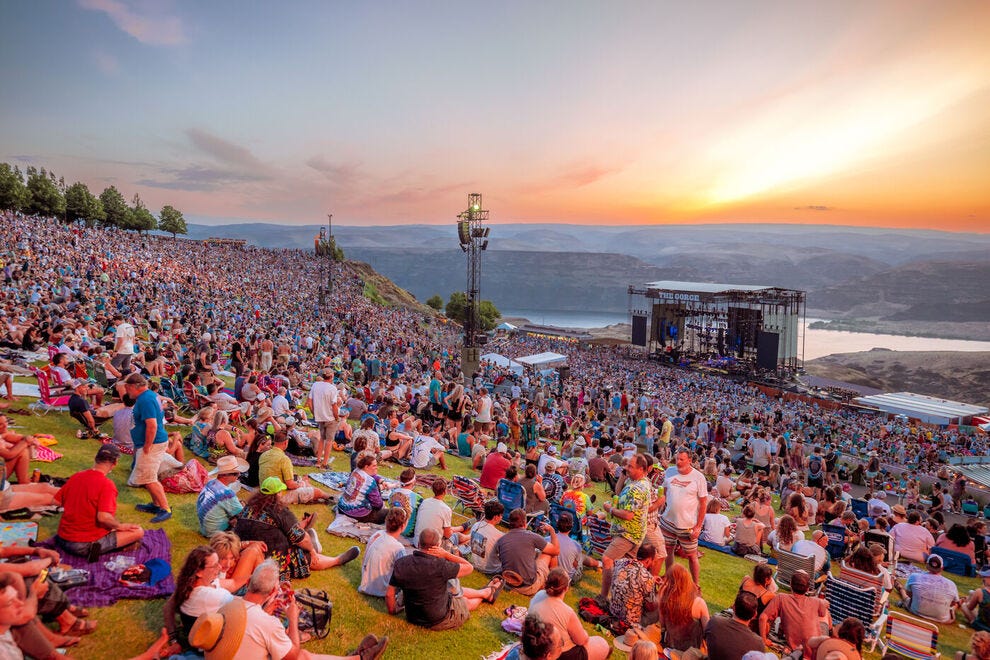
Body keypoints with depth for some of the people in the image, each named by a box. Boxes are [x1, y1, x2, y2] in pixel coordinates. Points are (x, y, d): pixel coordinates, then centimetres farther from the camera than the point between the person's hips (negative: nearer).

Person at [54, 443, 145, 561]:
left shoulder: (75, 476, 1)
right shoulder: (107, 485, -20)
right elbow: (103, 517, -29)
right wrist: (120, 526, -11)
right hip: (85, 546, -8)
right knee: (138, 532, -7)